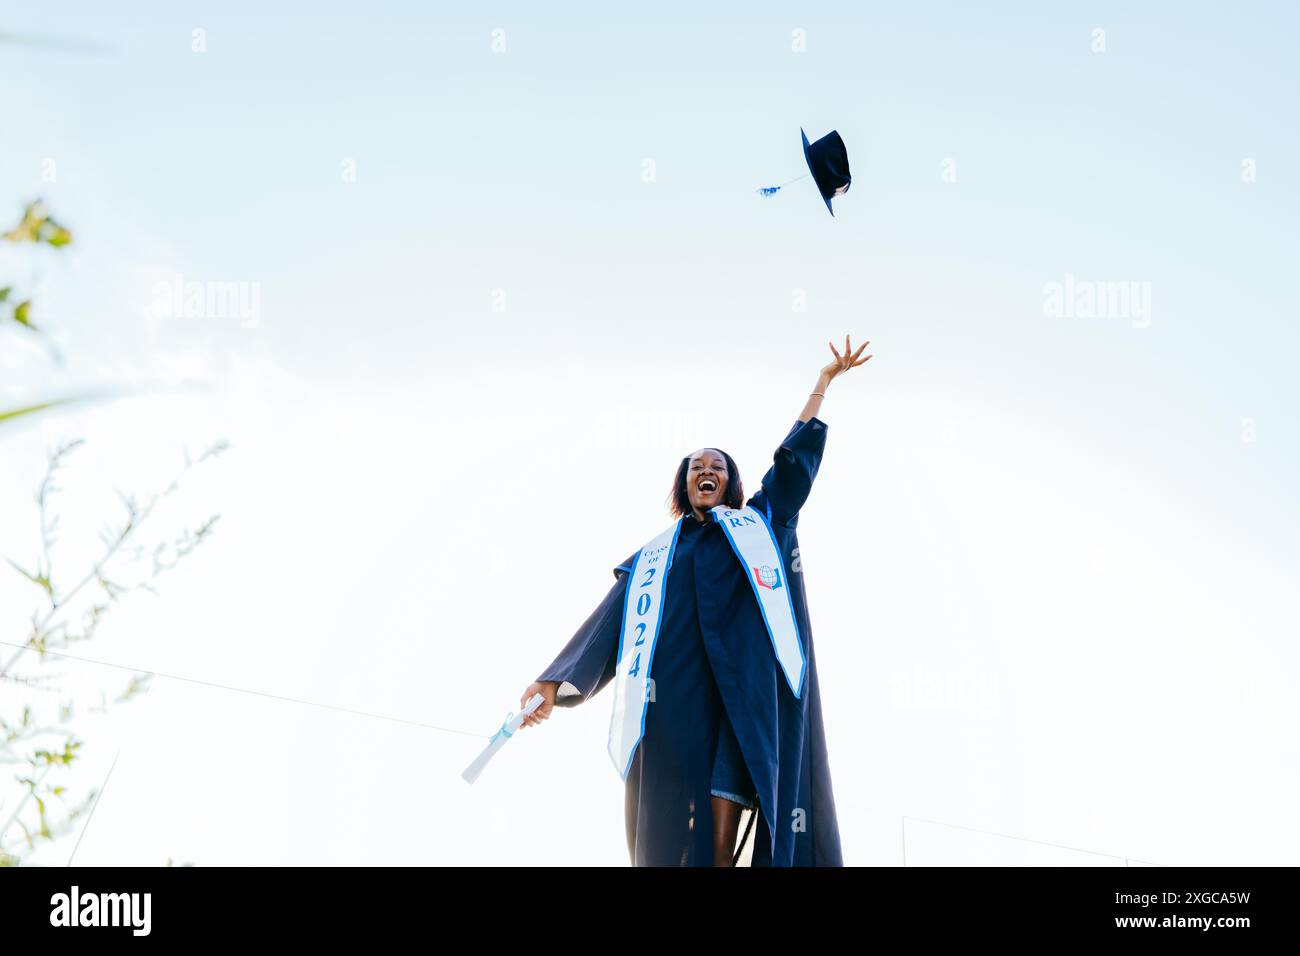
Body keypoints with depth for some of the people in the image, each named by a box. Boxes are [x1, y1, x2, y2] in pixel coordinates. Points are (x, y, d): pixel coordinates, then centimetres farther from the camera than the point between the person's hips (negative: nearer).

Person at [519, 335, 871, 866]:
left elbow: (794, 454, 24)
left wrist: (825, 379, 25)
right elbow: (612, 619, 12)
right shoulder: (657, 554, 22)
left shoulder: (758, 525, 23)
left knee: (729, 786, -18)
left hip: (744, 676, -1)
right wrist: (556, 679, 1)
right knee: (675, 804, -8)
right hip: (677, 683, 1)